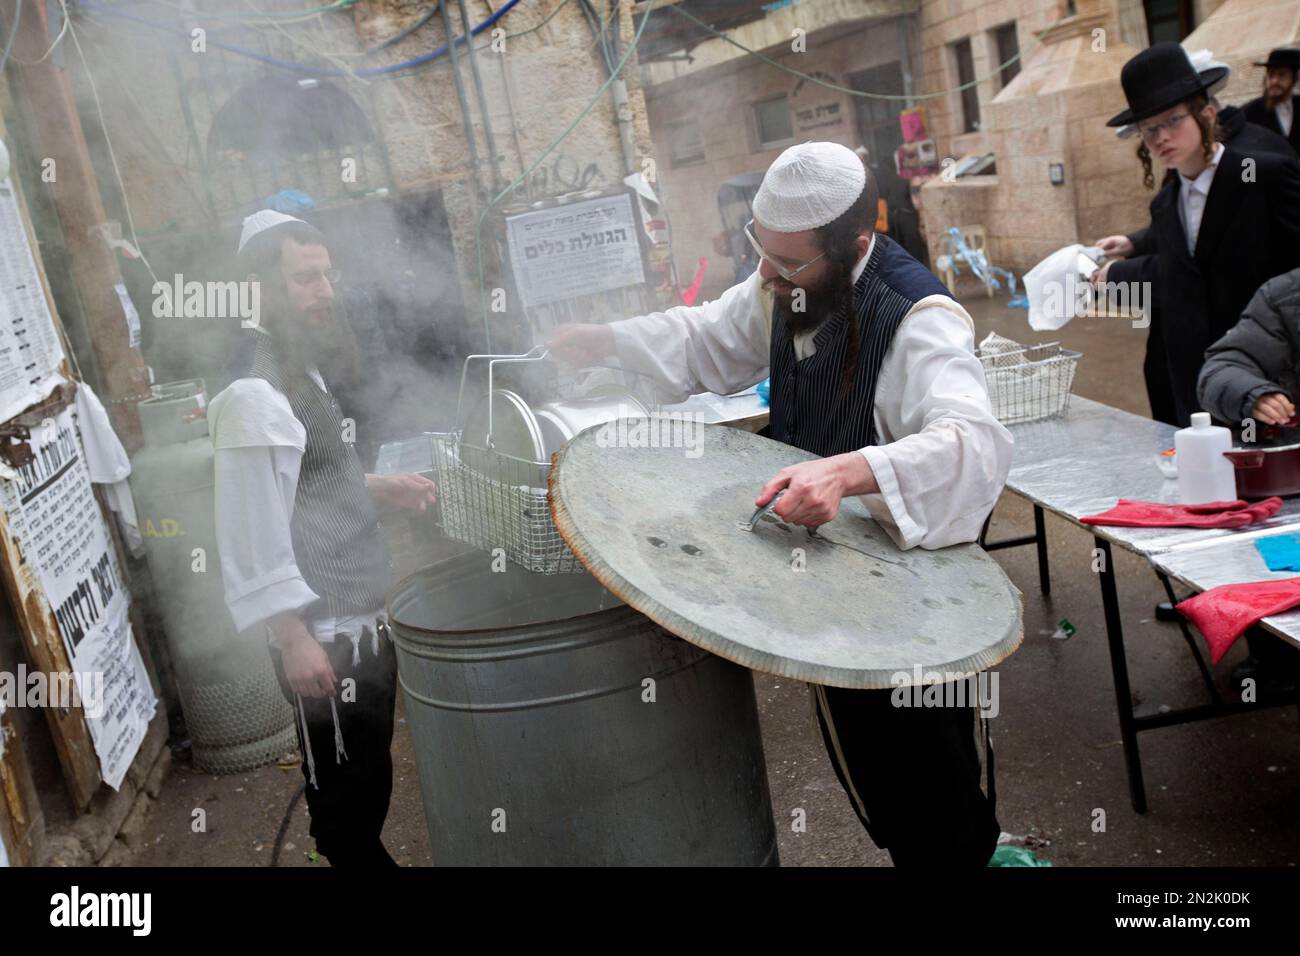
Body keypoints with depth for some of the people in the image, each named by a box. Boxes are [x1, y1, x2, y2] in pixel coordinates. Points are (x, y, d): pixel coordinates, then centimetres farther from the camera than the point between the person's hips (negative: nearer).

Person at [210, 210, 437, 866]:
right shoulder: (255, 394, -20)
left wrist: (382, 487, 11)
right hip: (323, 630, -10)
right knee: (346, 789, 5)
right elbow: (254, 527, -22)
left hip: (359, 614, 10)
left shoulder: (300, 367, 11)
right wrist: (294, 637, -22)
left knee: (369, 775, 22)